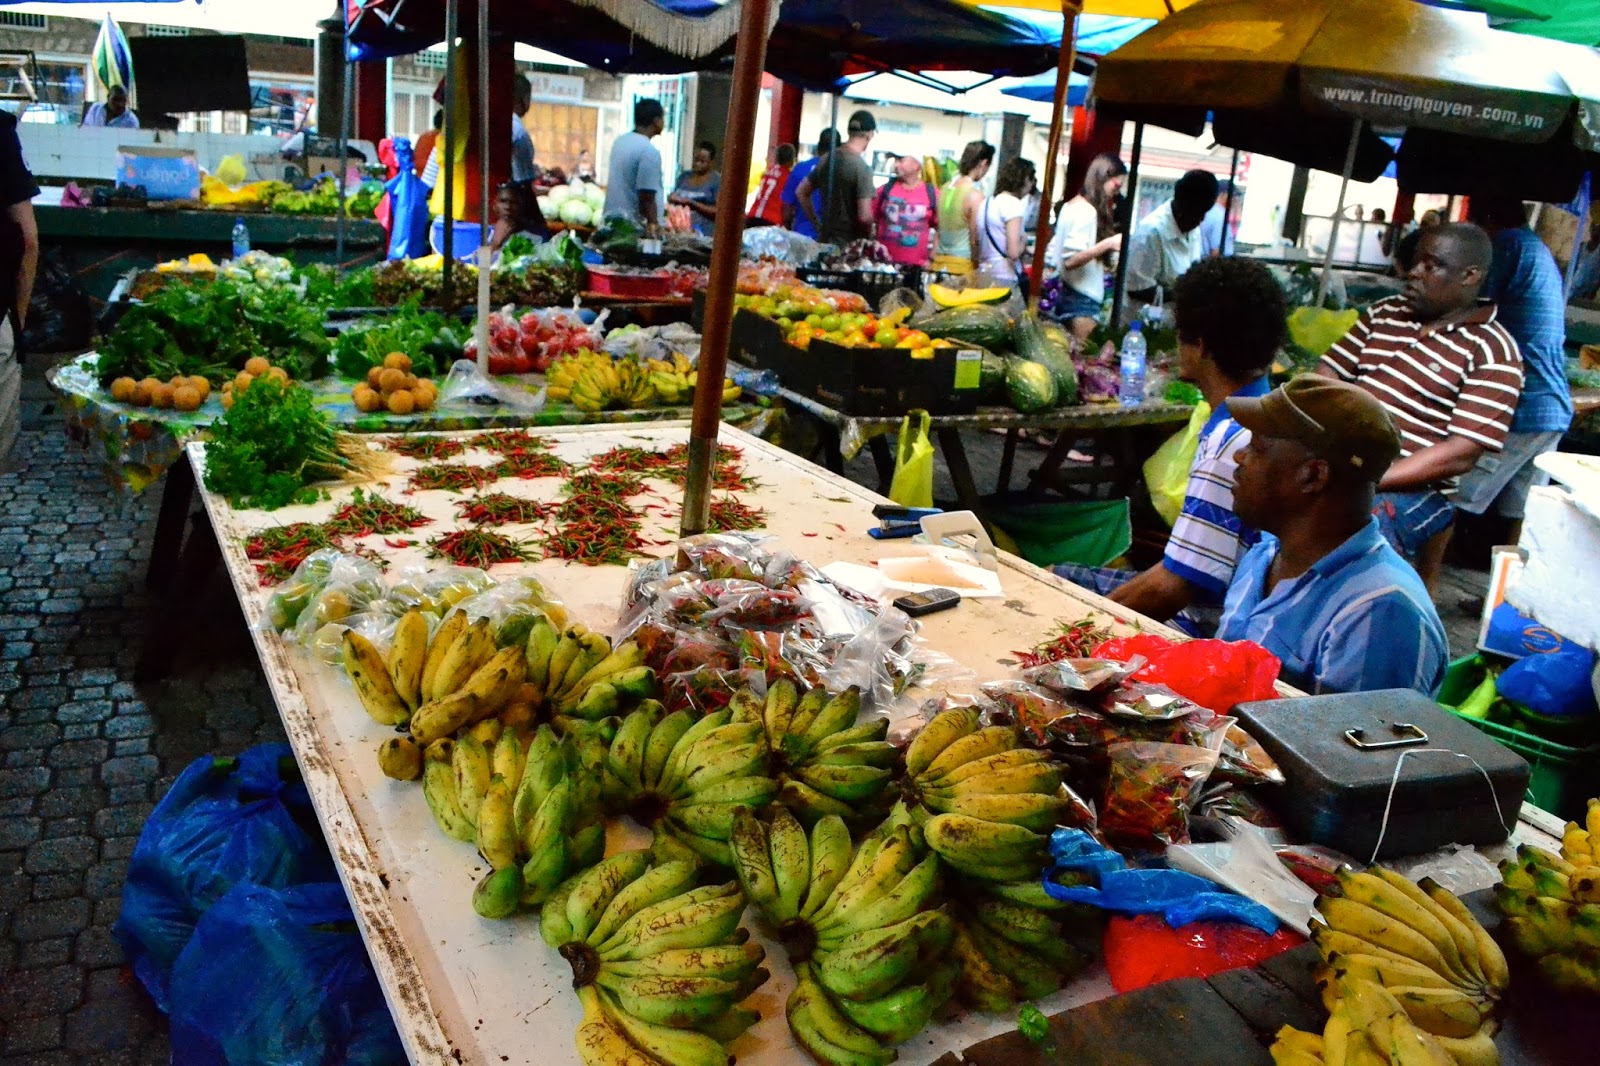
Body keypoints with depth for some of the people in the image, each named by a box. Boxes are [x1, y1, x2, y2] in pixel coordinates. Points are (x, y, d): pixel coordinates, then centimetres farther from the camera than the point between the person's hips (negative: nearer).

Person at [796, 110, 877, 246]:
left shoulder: (825, 159, 7)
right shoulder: (862, 168, -15)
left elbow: (801, 192, 15)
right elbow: (864, 216, -20)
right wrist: (868, 238, -1)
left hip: (825, 240, 7)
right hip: (851, 244, -7)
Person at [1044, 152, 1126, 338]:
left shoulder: (1071, 205, 13)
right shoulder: (1087, 211, -14)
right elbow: (1070, 260, -19)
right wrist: (1108, 243, -27)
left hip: (1065, 292, 10)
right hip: (1082, 300, -10)